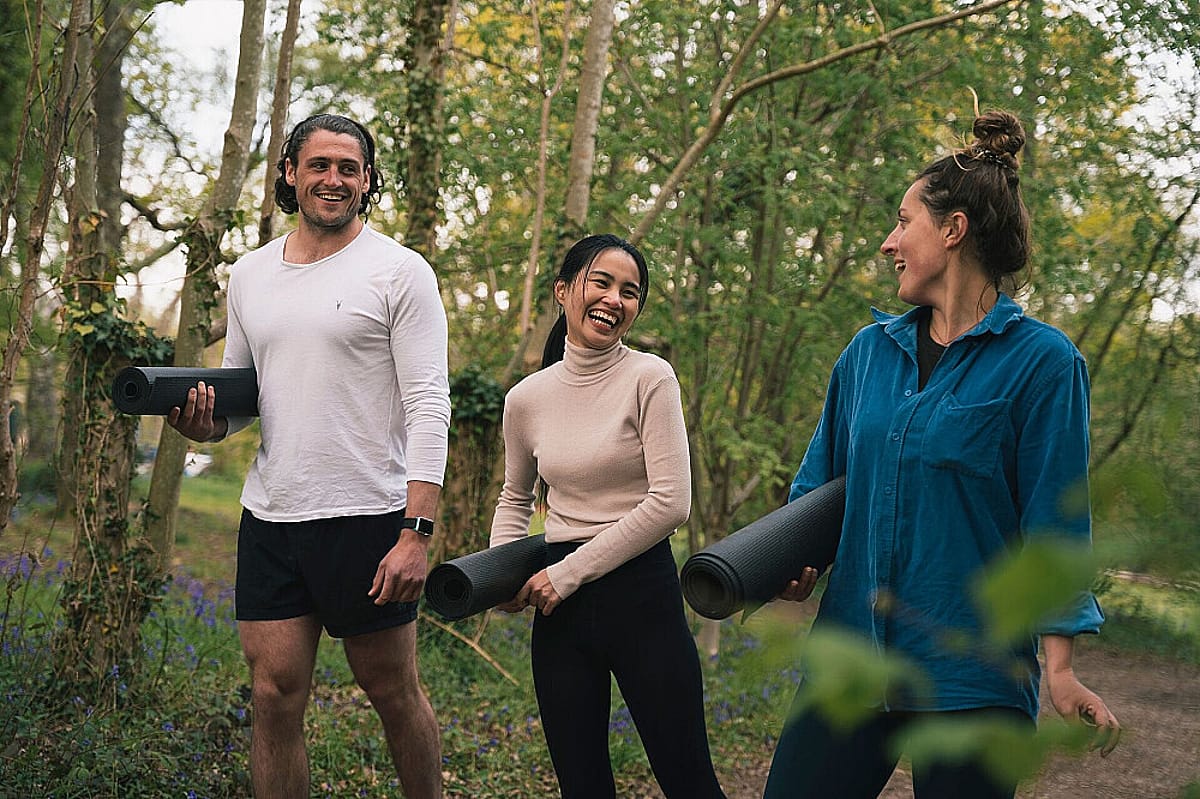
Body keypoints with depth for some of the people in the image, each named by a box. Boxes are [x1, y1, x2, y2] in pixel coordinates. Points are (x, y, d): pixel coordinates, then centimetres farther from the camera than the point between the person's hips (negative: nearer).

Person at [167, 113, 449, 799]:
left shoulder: (400, 271, -4)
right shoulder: (250, 274, 13)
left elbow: (429, 407, -10)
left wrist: (418, 532, -19)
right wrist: (207, 424, -4)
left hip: (368, 518, -5)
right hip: (269, 517, 5)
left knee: (393, 691, 8)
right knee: (275, 697, 4)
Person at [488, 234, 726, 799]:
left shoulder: (649, 378, -7)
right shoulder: (526, 399, 5)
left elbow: (670, 501, -13)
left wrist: (568, 573, -11)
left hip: (641, 590, -4)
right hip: (560, 605, 4)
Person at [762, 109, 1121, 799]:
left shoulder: (1040, 360, -6)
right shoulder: (871, 351, 10)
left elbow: (1054, 522, -7)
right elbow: (823, 480, 17)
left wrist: (1060, 667, -12)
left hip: (973, 679, -5)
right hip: (853, 657, 5)